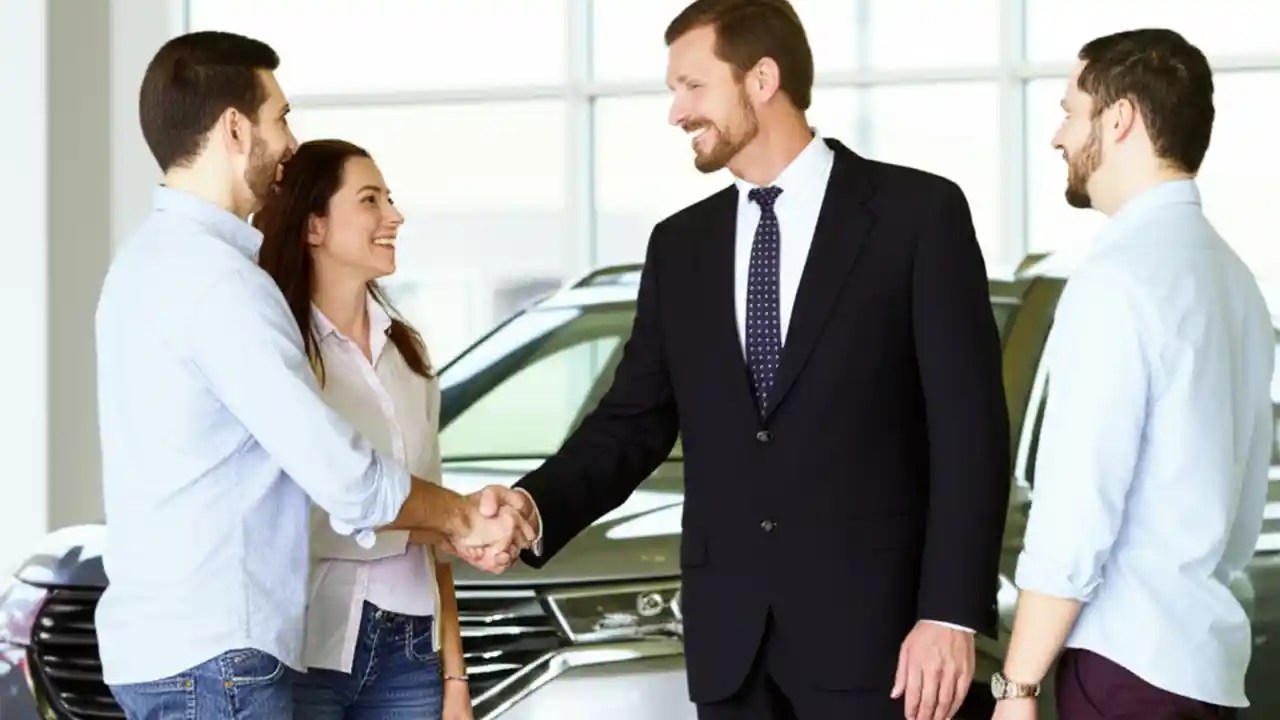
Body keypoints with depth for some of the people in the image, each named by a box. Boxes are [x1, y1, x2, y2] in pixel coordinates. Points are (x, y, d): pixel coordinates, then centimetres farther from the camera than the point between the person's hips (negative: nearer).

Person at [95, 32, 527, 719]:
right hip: (212, 655, -10)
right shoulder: (216, 277, -17)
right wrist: (463, 514, 1)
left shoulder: (152, 256, 14)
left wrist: (450, 526, 7)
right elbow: (345, 480, -18)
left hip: (155, 636, 10)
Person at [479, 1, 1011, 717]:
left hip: (870, 625, -4)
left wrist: (952, 612, -13)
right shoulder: (681, 246, 13)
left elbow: (970, 429, -6)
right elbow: (634, 421, 12)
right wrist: (539, 506, -8)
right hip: (730, 636, 5)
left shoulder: (919, 213, -2)